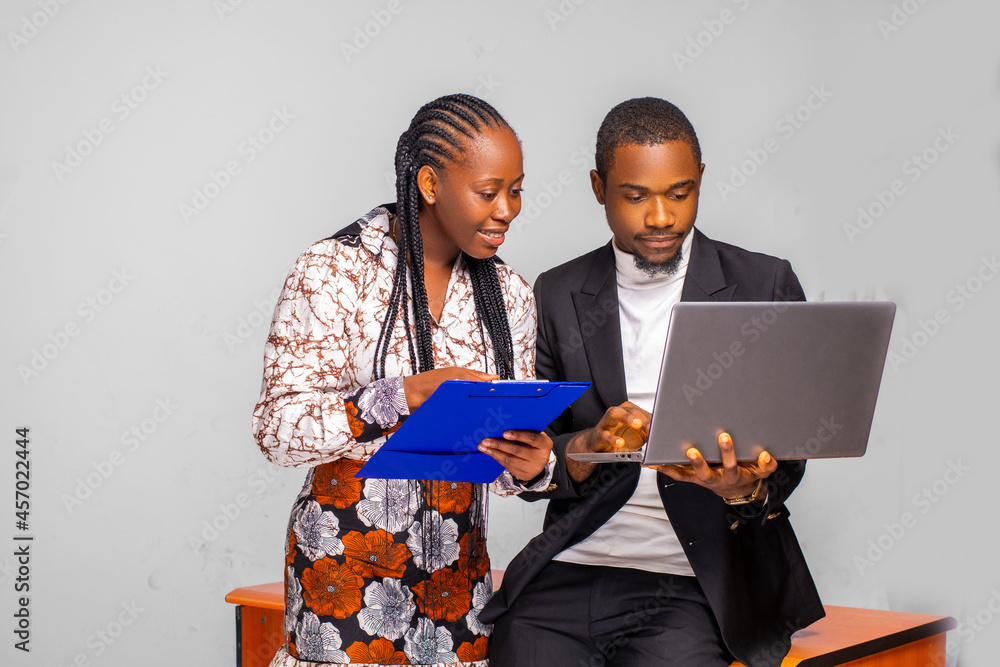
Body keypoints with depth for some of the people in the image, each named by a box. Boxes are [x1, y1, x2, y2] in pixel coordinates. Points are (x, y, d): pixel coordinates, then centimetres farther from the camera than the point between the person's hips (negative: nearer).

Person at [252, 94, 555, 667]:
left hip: (456, 569, 4)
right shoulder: (334, 272, -9)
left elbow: (506, 447, 9)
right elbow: (279, 429, -15)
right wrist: (407, 395, -28)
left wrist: (532, 466, -15)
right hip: (346, 564, -4)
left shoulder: (509, 295, 6)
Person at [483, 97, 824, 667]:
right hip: (567, 577, 2)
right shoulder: (558, 296, 10)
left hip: (694, 585, -2)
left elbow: (786, 459, 2)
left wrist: (745, 489, -21)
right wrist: (589, 446, -14)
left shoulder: (765, 287, 4)